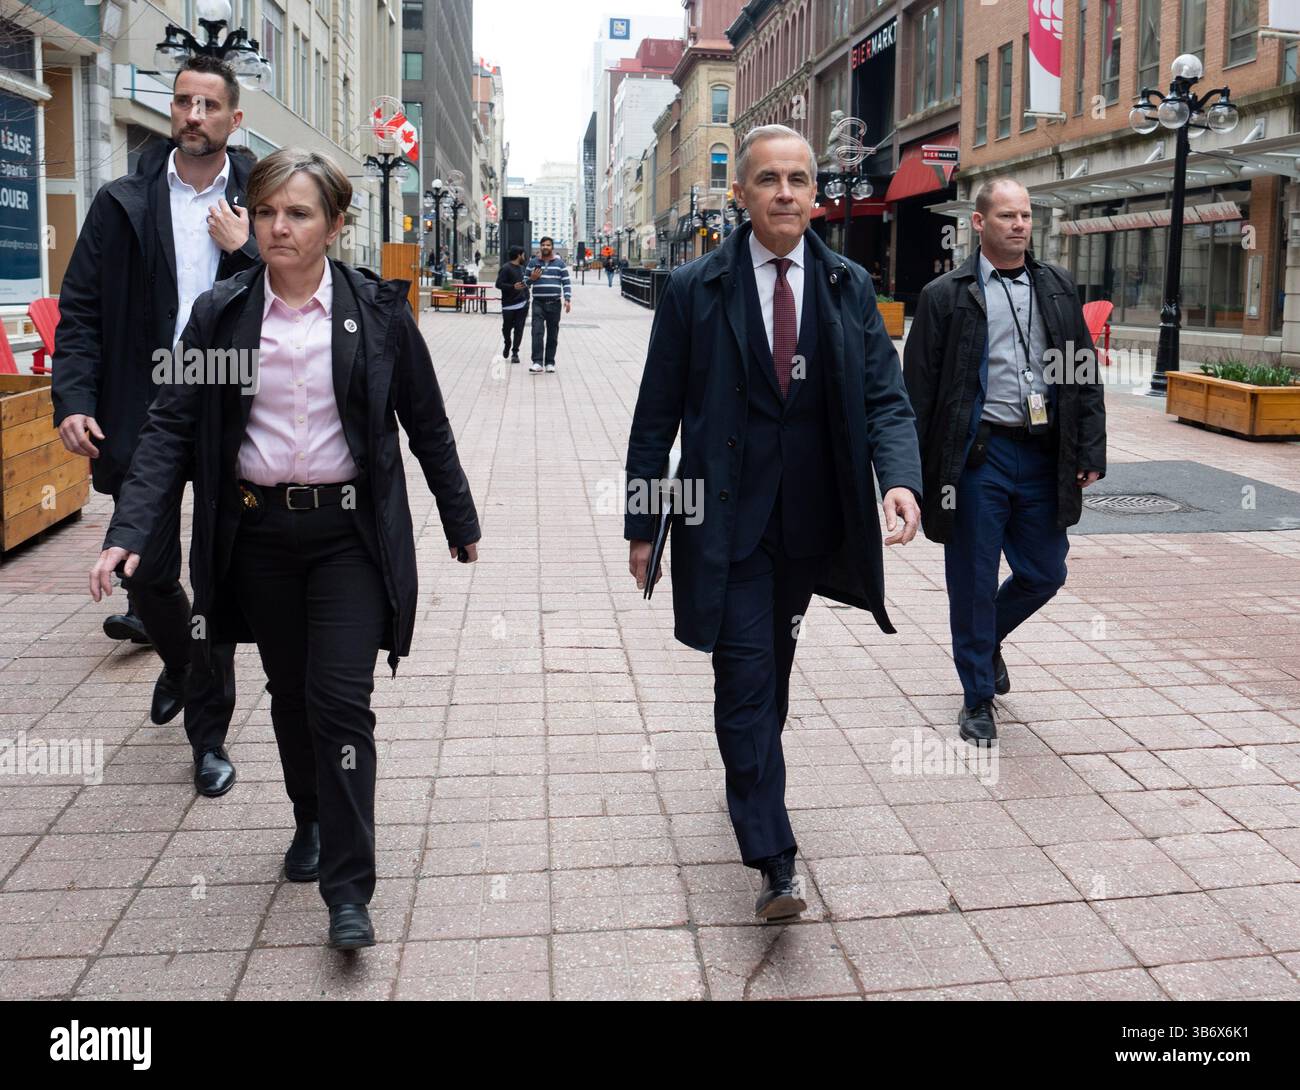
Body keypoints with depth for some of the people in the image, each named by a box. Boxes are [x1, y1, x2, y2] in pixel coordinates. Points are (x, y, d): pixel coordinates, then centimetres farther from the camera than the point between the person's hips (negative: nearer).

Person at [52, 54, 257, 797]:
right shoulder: (123, 205, 4)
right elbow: (81, 310, 1)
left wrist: (242, 249, -14)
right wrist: (74, 400, -10)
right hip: (144, 419, 1)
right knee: (149, 574, 8)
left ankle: (209, 735, 19)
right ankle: (178, 662, 42)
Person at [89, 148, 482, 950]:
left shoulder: (377, 310, -4)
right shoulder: (221, 314, -1)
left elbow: (427, 424, 3)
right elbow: (173, 426, -2)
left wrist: (461, 522, 9)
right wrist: (129, 532, -12)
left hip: (349, 530, -3)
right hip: (257, 531, 3)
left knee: (340, 697, -7)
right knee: (289, 691, 16)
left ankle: (348, 888, 3)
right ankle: (312, 822, 40)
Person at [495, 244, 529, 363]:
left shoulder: (521, 268, 15)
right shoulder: (506, 268, -8)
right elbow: (498, 284, -15)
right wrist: (513, 287, -28)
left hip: (522, 304, 5)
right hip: (508, 305, -5)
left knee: (519, 329, 0)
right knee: (507, 328, 5)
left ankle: (515, 353, 4)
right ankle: (507, 345, 32)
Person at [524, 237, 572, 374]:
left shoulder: (559, 263, 6)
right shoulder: (533, 262, 9)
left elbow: (566, 283, 4)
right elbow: (525, 283, 15)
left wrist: (567, 299, -9)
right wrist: (532, 279, -7)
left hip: (554, 303, 0)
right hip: (538, 302, 0)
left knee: (552, 334, 6)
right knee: (537, 332, -14)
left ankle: (550, 362, 14)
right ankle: (537, 362, -19)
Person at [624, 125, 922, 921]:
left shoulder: (850, 287, 4)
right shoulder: (695, 289, -3)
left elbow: (884, 396, -1)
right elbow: (658, 414, -1)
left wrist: (900, 478, -21)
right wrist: (642, 524, -1)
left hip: (810, 520, 3)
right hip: (727, 518, -3)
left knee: (773, 671, 17)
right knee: (746, 676, -7)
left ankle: (754, 786, 42)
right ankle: (775, 860, -1)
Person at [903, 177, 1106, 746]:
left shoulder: (1058, 288, 10)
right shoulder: (946, 295, -2)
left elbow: (1085, 374, 11)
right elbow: (918, 387, -3)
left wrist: (1090, 451, 3)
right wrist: (914, 471, -8)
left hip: (1044, 456, 4)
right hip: (978, 457, -4)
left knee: (1044, 573, 10)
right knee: (973, 582, 4)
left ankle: (988, 638, 41)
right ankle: (978, 698, 20)